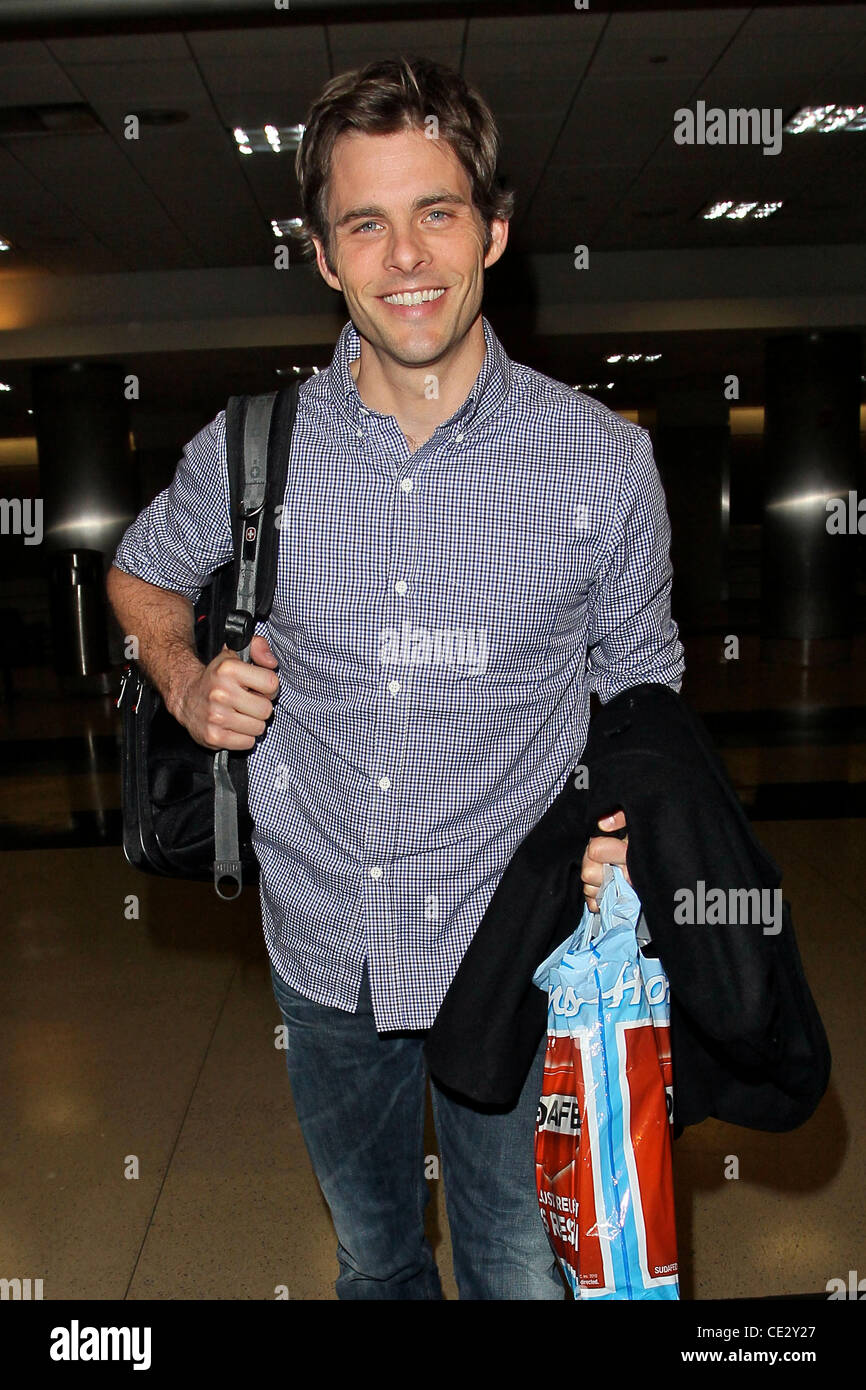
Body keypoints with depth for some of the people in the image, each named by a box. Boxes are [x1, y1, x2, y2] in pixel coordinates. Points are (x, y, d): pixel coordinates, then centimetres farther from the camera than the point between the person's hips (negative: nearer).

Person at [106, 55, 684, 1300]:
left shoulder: (604, 462, -12)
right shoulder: (249, 451, -9)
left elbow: (640, 685, 2)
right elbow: (142, 574, 12)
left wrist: (626, 825, -17)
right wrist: (188, 684, -8)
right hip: (326, 952, 2)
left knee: (524, 1276, 18)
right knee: (372, 1255, 28)